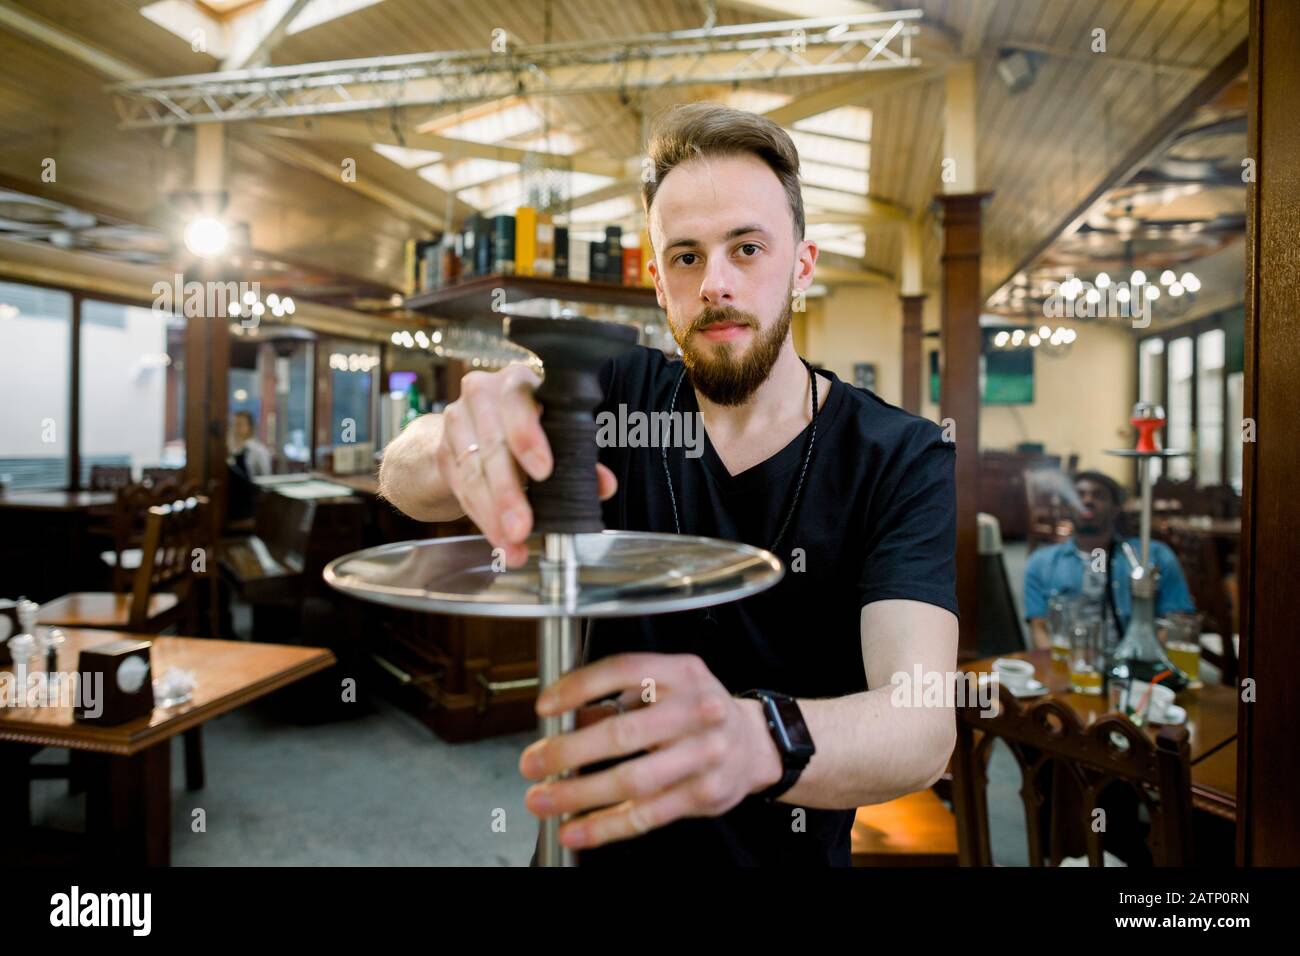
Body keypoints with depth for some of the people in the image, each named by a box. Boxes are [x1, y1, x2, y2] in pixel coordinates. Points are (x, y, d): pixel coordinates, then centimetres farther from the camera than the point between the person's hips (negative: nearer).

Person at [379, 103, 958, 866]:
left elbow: (924, 724, -24)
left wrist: (758, 740, -44)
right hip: (607, 840, 2)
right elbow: (403, 480, -16)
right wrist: (462, 444, -38)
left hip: (788, 848, -1)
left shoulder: (899, 458, -13)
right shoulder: (621, 396, -6)